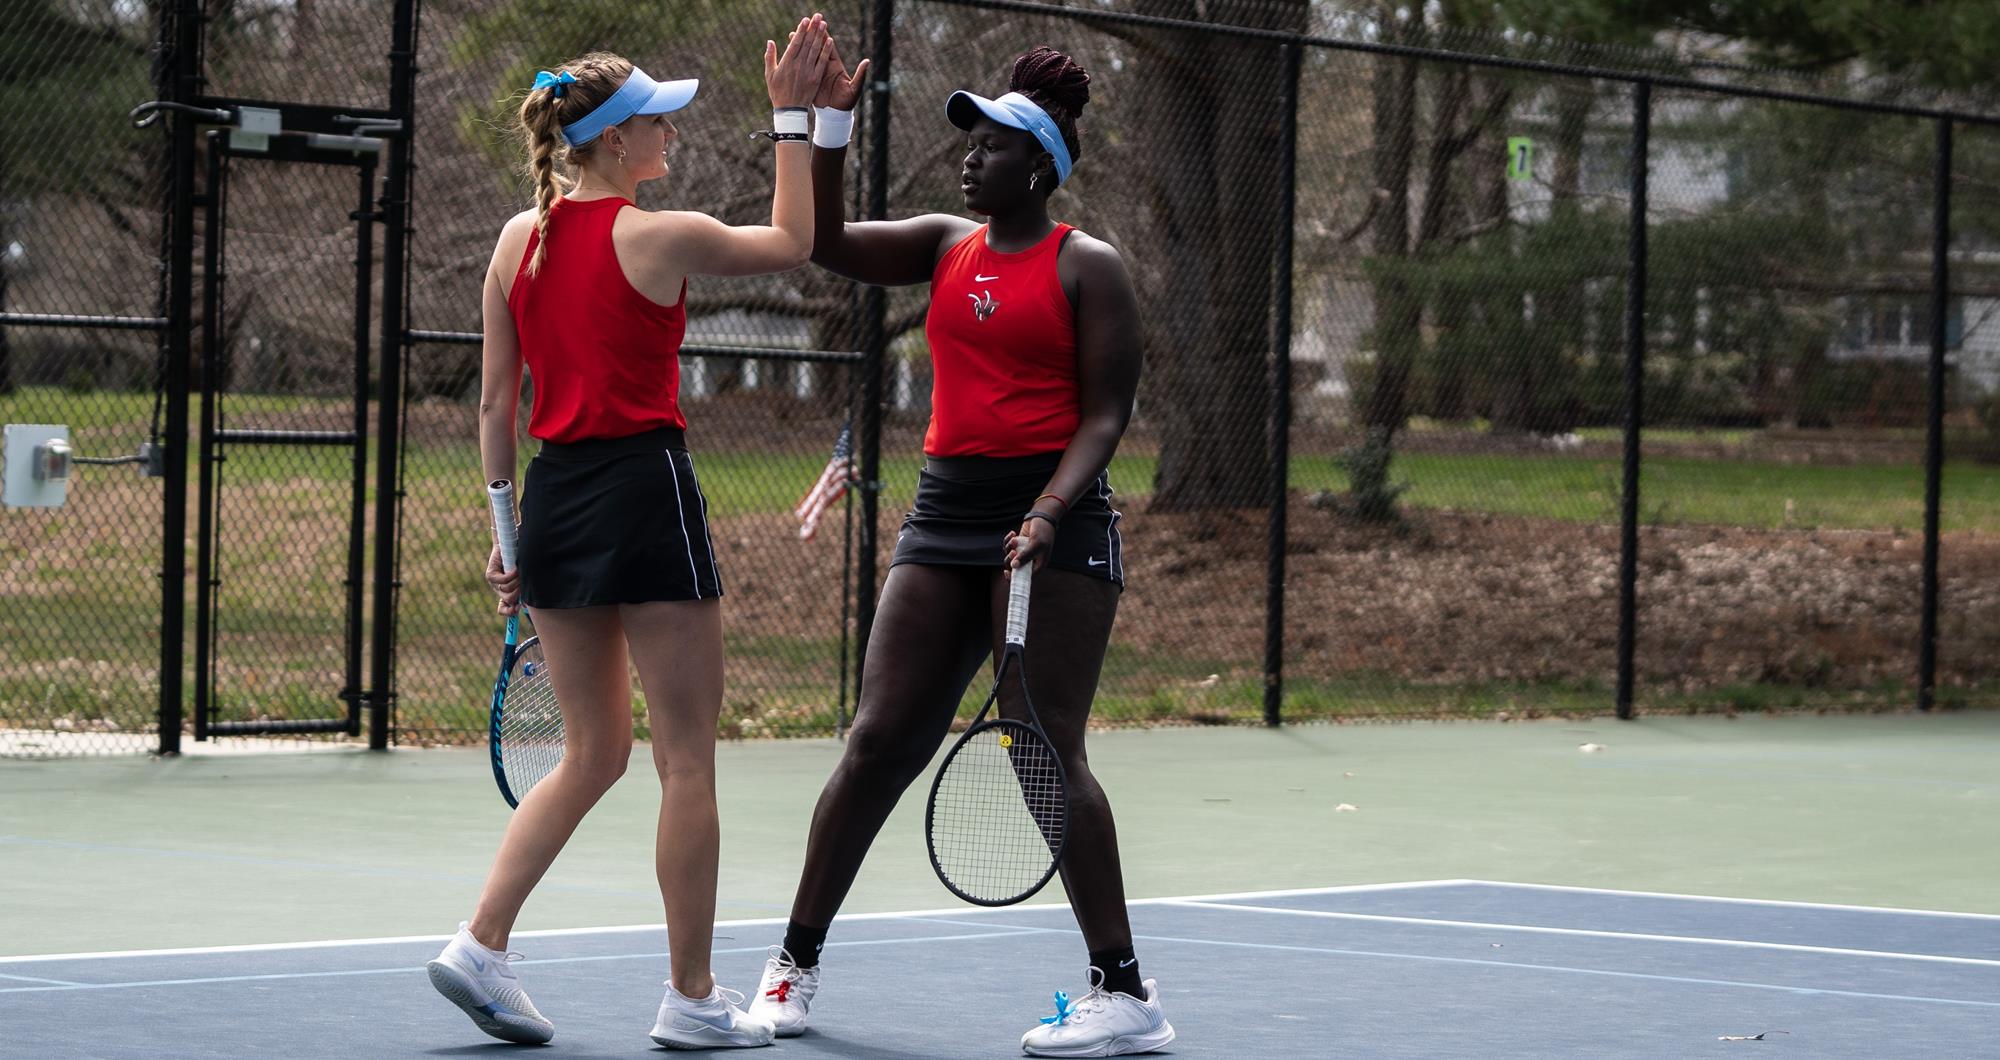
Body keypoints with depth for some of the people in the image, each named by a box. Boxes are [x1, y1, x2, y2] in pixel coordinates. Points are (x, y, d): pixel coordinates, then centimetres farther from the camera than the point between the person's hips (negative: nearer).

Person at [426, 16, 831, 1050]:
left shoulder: (517, 239, 7)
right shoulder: (661, 237, -9)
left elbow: (495, 402, 9)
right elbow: (793, 243, 8)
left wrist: (506, 529, 16)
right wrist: (790, 117, 10)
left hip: (553, 495, 6)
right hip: (645, 487, -6)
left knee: (592, 751, 16)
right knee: (686, 759, 3)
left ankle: (480, 943, 4)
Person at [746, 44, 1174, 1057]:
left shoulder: (1087, 266, -2)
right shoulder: (947, 247, 15)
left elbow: (1105, 412, -6)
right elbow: (825, 242, 12)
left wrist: (1050, 513, -19)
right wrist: (829, 122, 3)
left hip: (1055, 519, -5)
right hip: (945, 515, 5)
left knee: (1046, 749, -9)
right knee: (879, 740, 3)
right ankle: (795, 961, 12)